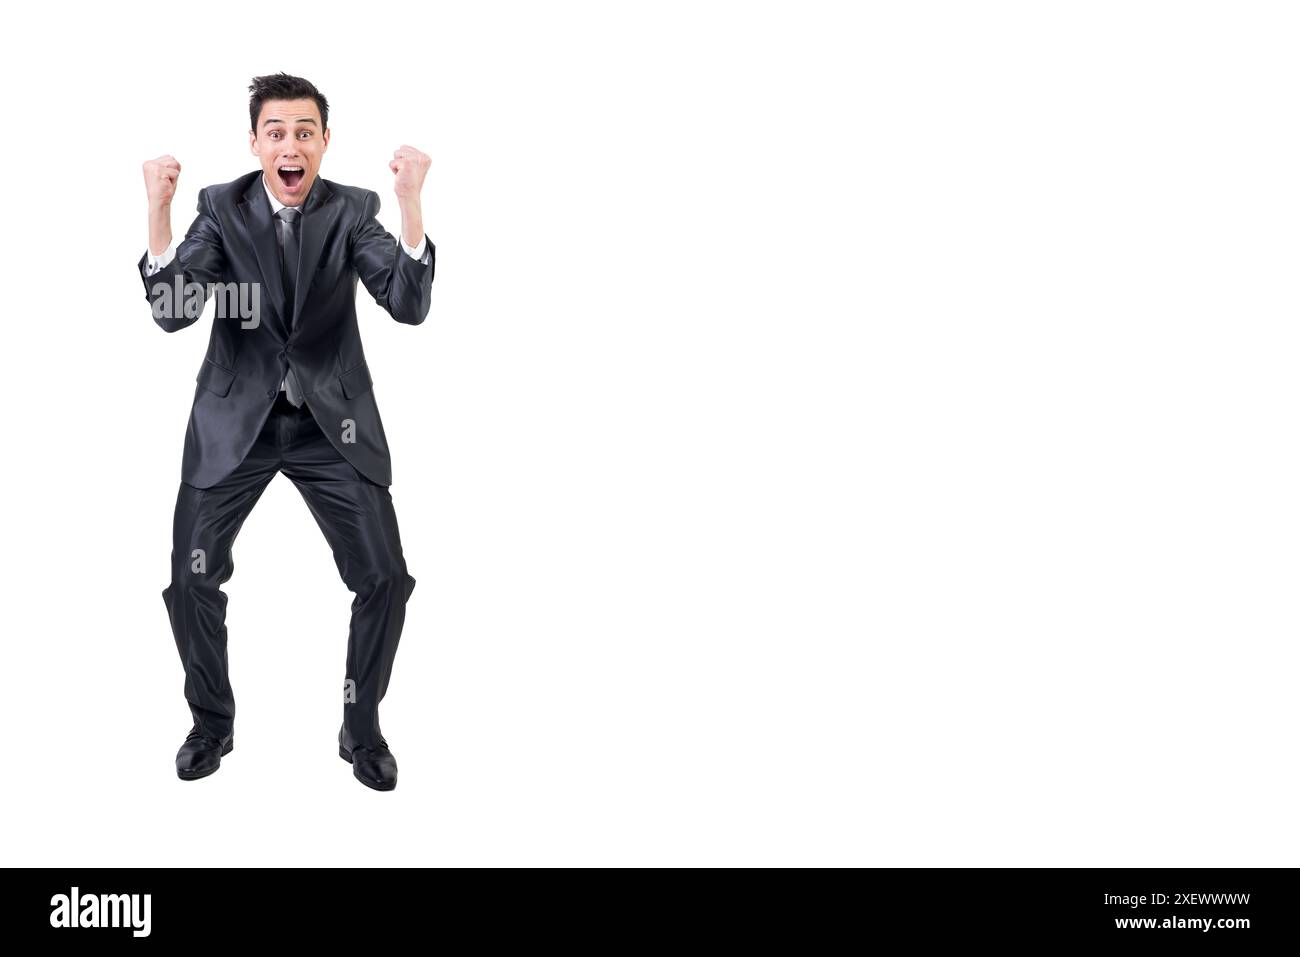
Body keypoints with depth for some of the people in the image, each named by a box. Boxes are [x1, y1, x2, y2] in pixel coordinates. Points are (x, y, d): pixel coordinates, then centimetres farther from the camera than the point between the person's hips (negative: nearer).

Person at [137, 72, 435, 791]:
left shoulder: (353, 210, -6)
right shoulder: (222, 207, -6)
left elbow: (408, 306, -19)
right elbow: (173, 313, -16)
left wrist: (412, 203, -33)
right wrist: (157, 211, -30)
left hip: (333, 421, 0)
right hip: (236, 418, 0)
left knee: (385, 578, -6)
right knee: (192, 578, -2)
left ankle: (362, 728, 16)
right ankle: (212, 723, 23)